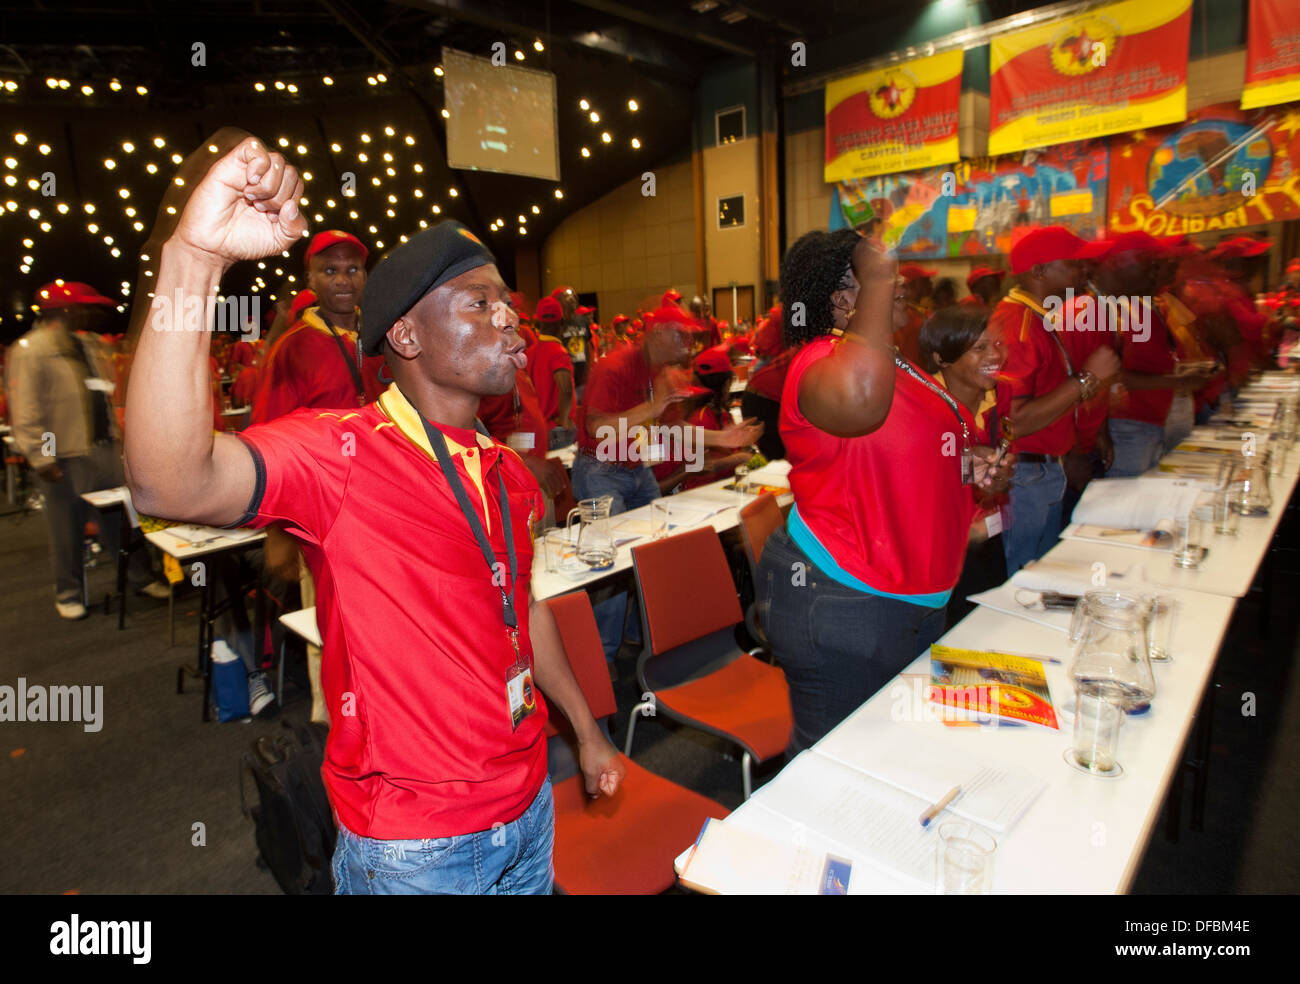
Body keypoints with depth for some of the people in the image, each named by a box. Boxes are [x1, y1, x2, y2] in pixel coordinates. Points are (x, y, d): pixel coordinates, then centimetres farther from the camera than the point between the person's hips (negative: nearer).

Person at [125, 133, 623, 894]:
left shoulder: (508, 473, 2)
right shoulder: (341, 452, -20)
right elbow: (171, 486, -38)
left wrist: (586, 729, 18)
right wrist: (195, 256, -45)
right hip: (416, 844, -6)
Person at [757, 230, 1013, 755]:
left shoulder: (894, 363, 12)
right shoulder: (822, 361, -20)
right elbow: (859, 401, -47)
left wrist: (968, 463, 5)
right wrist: (877, 281, -32)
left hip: (916, 604, 10)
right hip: (838, 608, -10)